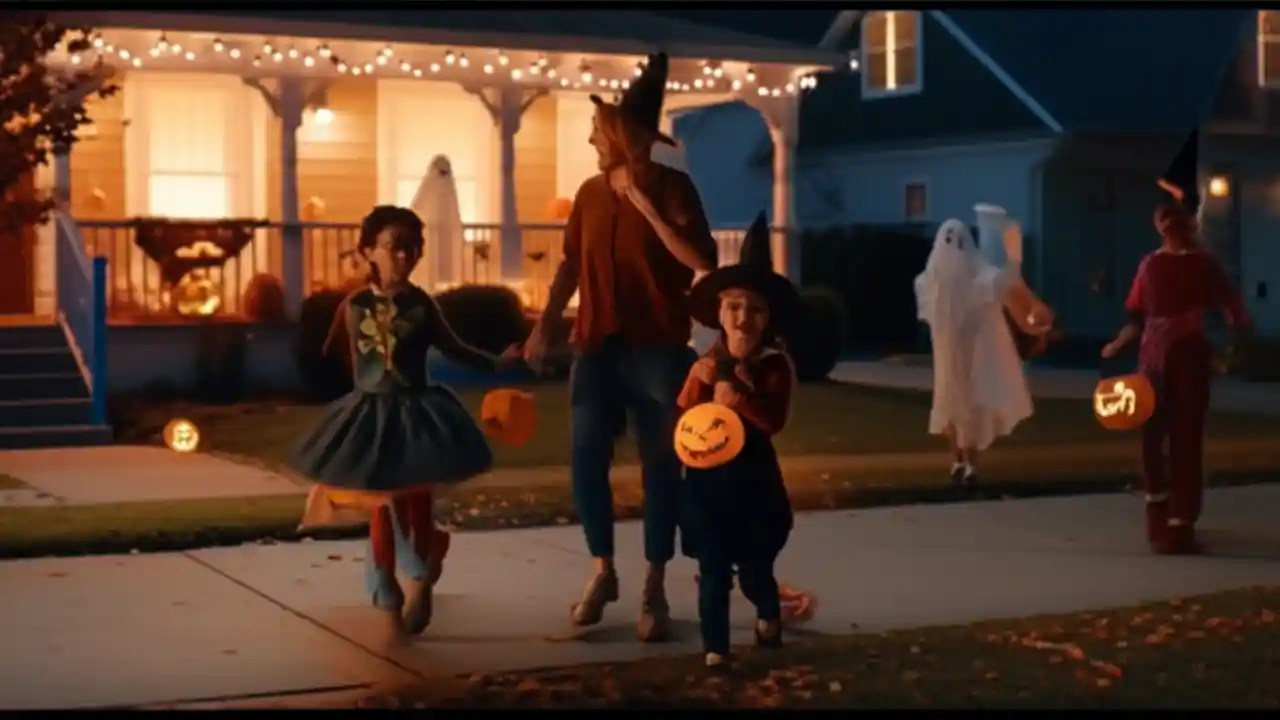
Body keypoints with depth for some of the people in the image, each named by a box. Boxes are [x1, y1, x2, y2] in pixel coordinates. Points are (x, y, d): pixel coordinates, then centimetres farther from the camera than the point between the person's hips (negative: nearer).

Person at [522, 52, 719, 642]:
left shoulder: (672, 187, -7)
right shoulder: (590, 192, 7)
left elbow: (702, 261, -19)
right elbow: (571, 265, 16)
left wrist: (644, 203, -19)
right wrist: (544, 326, 7)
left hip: (659, 350, -4)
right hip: (596, 348, 4)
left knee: (660, 469, 2)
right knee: (586, 463, 2)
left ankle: (654, 591, 11)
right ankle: (603, 571, 22)